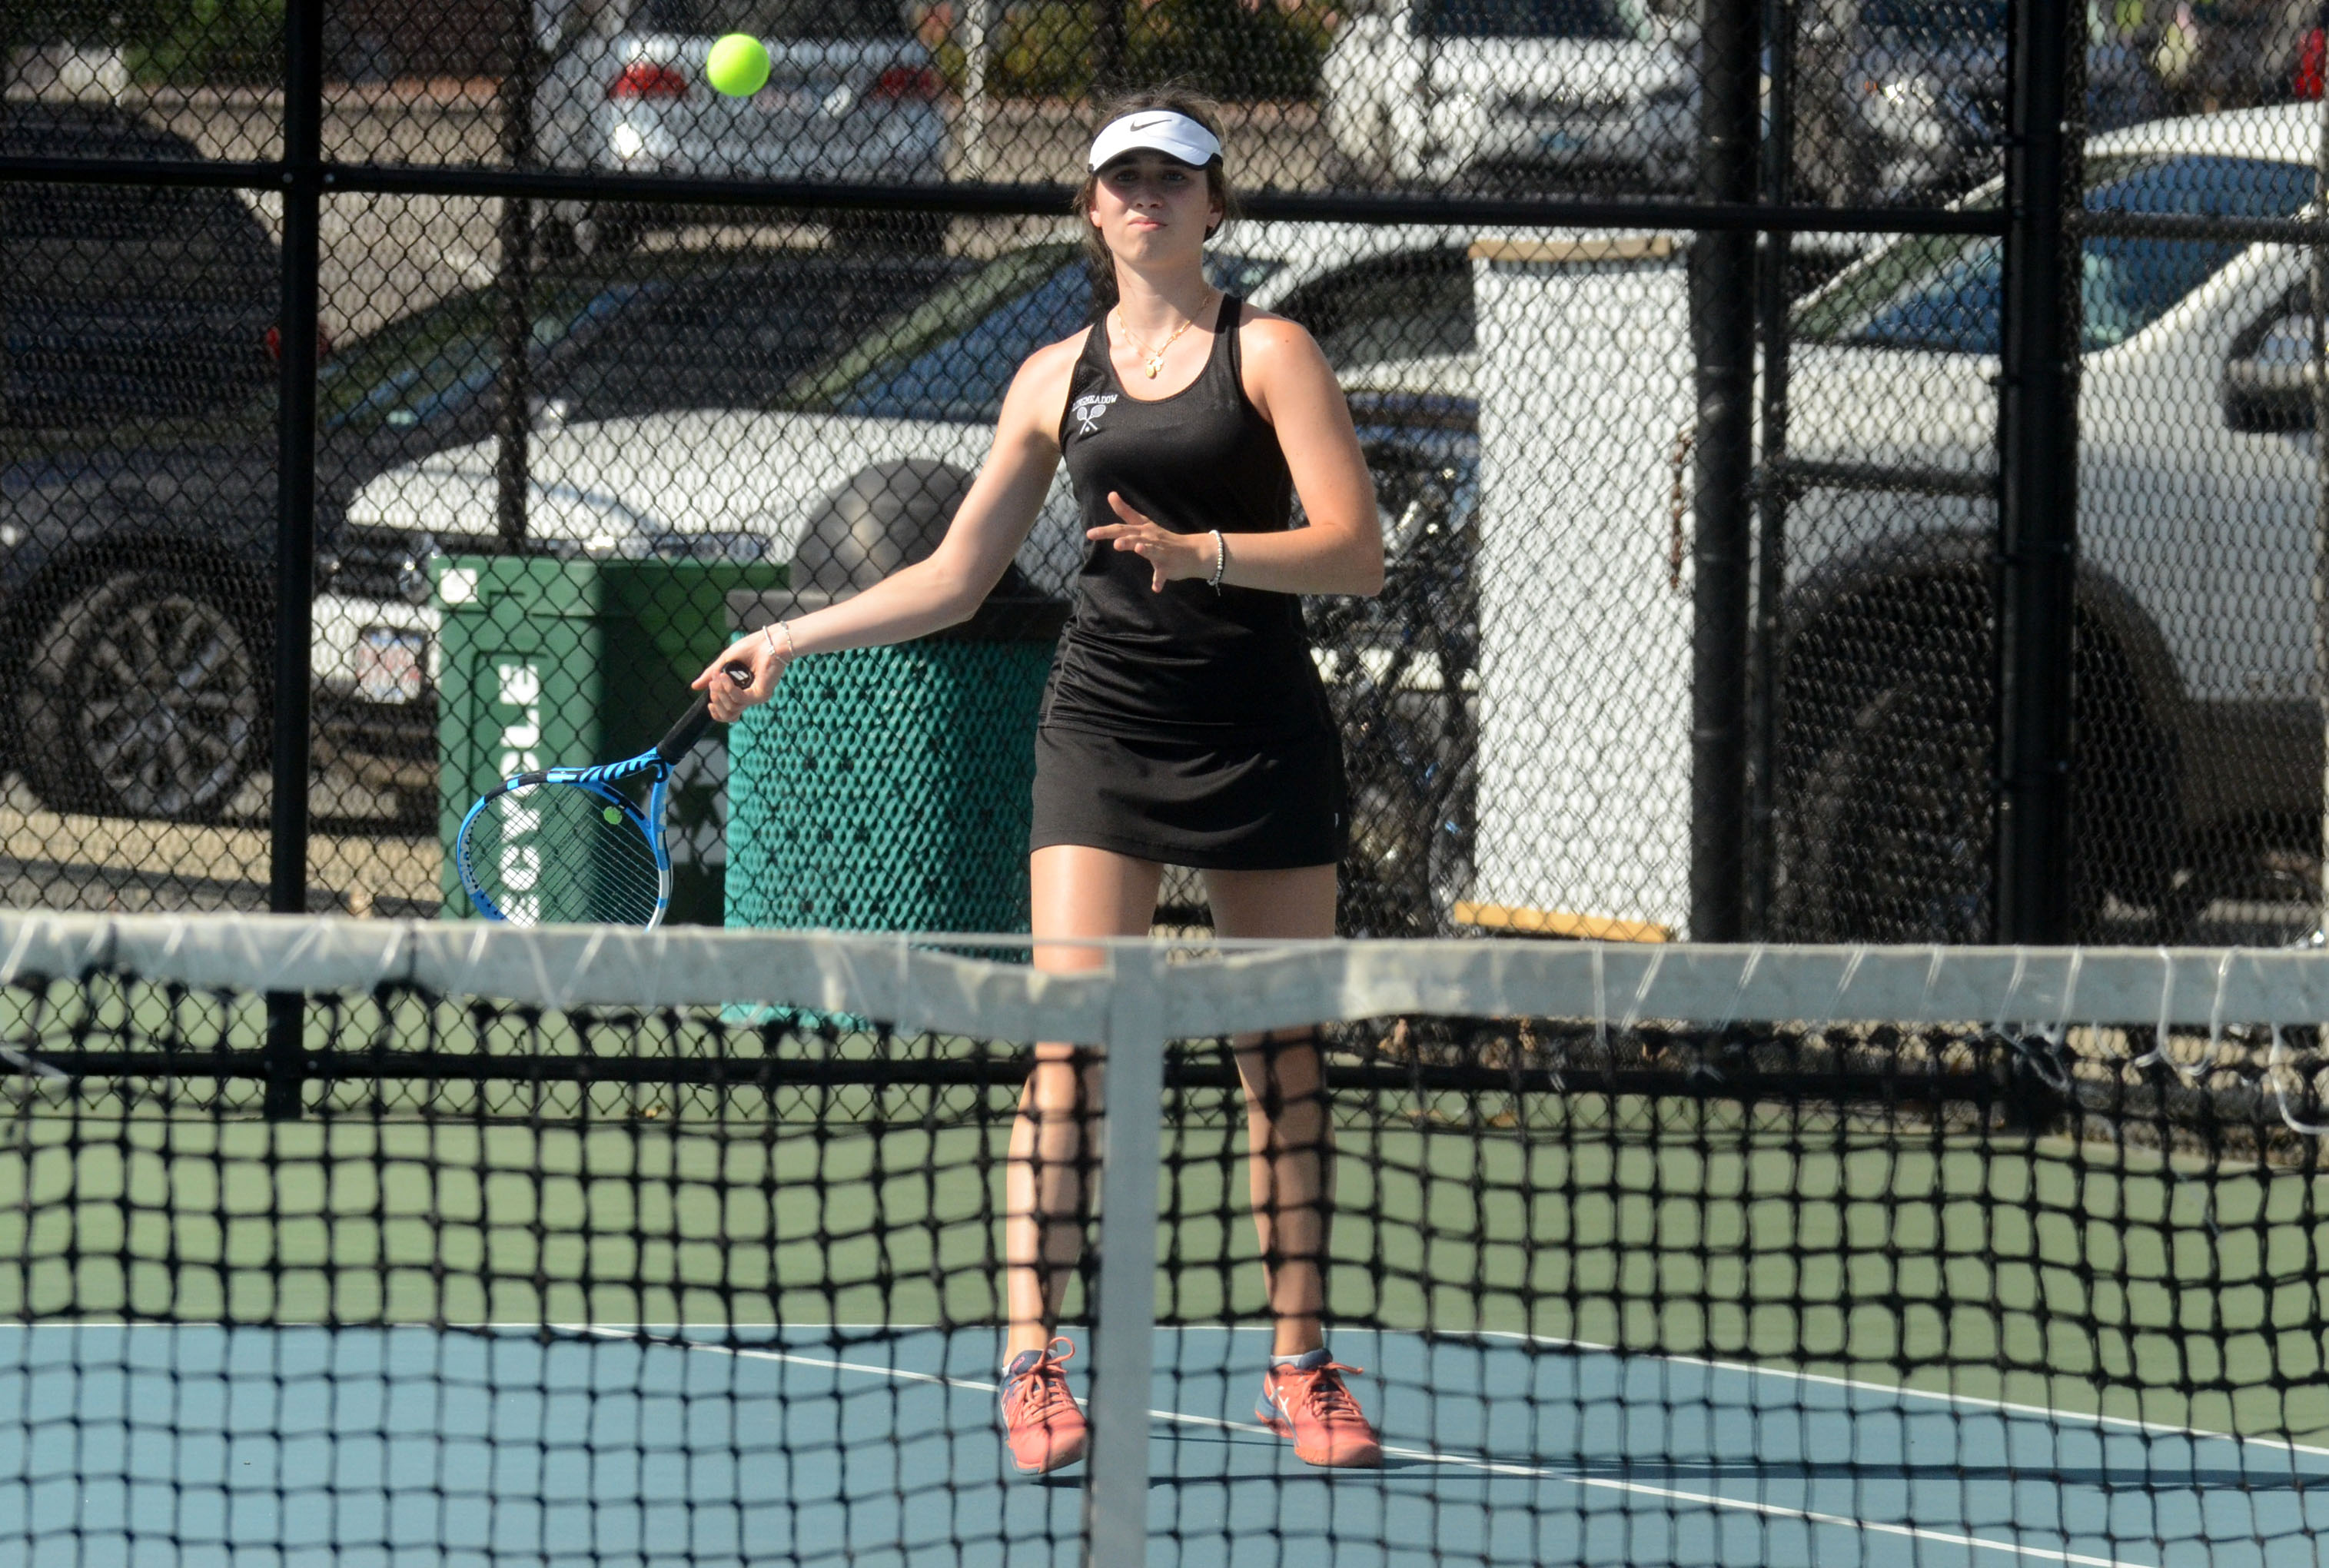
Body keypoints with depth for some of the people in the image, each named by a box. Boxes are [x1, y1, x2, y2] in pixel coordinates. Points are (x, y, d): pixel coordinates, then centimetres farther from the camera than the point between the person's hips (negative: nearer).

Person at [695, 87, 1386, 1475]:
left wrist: (1201, 553, -23)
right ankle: (1034, 1362, -14)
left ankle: (1305, 1368, 11)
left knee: (1283, 1061, 3)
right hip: (1106, 729, 2)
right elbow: (953, 580, 18)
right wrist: (790, 641, 13)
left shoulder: (1267, 353, 2)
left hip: (1261, 735, -1)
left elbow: (1357, 552, -9)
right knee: (1070, 1039, -11)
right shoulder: (1059, 379, 11)